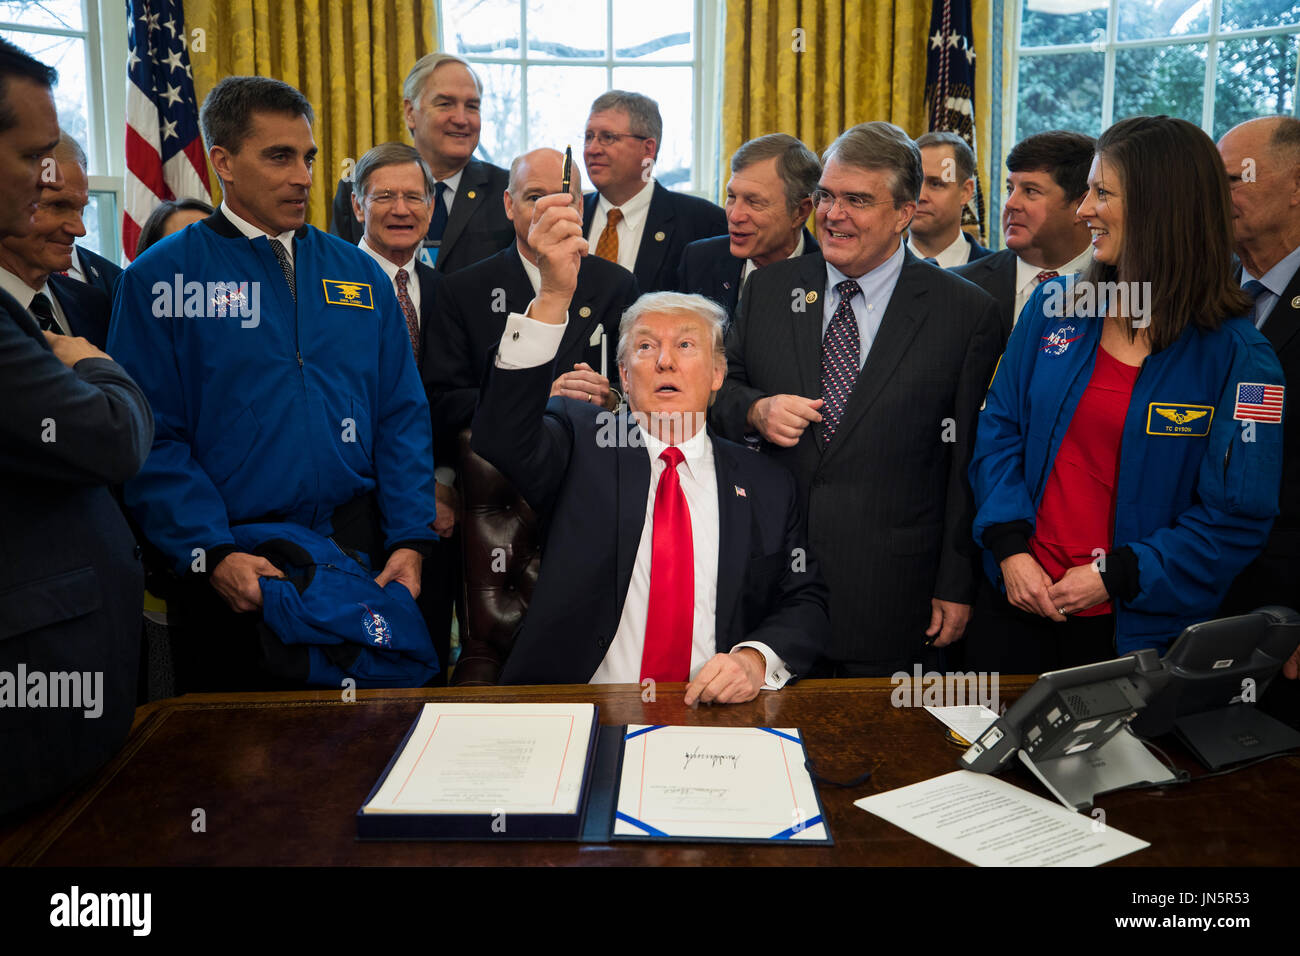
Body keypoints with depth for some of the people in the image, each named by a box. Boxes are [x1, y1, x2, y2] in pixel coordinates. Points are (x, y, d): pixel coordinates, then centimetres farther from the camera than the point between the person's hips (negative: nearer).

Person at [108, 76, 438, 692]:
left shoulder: (358, 273, 10)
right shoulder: (160, 277, -1)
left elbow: (402, 416, 8)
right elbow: (153, 438, -7)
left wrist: (410, 539, -2)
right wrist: (212, 555, -17)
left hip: (359, 552, 3)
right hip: (229, 570, -3)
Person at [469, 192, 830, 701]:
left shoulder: (767, 487, 11)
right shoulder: (580, 442, 6)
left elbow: (805, 602, 11)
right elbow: (504, 435, -14)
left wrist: (754, 658, -11)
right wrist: (553, 296, -27)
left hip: (711, 718, 4)